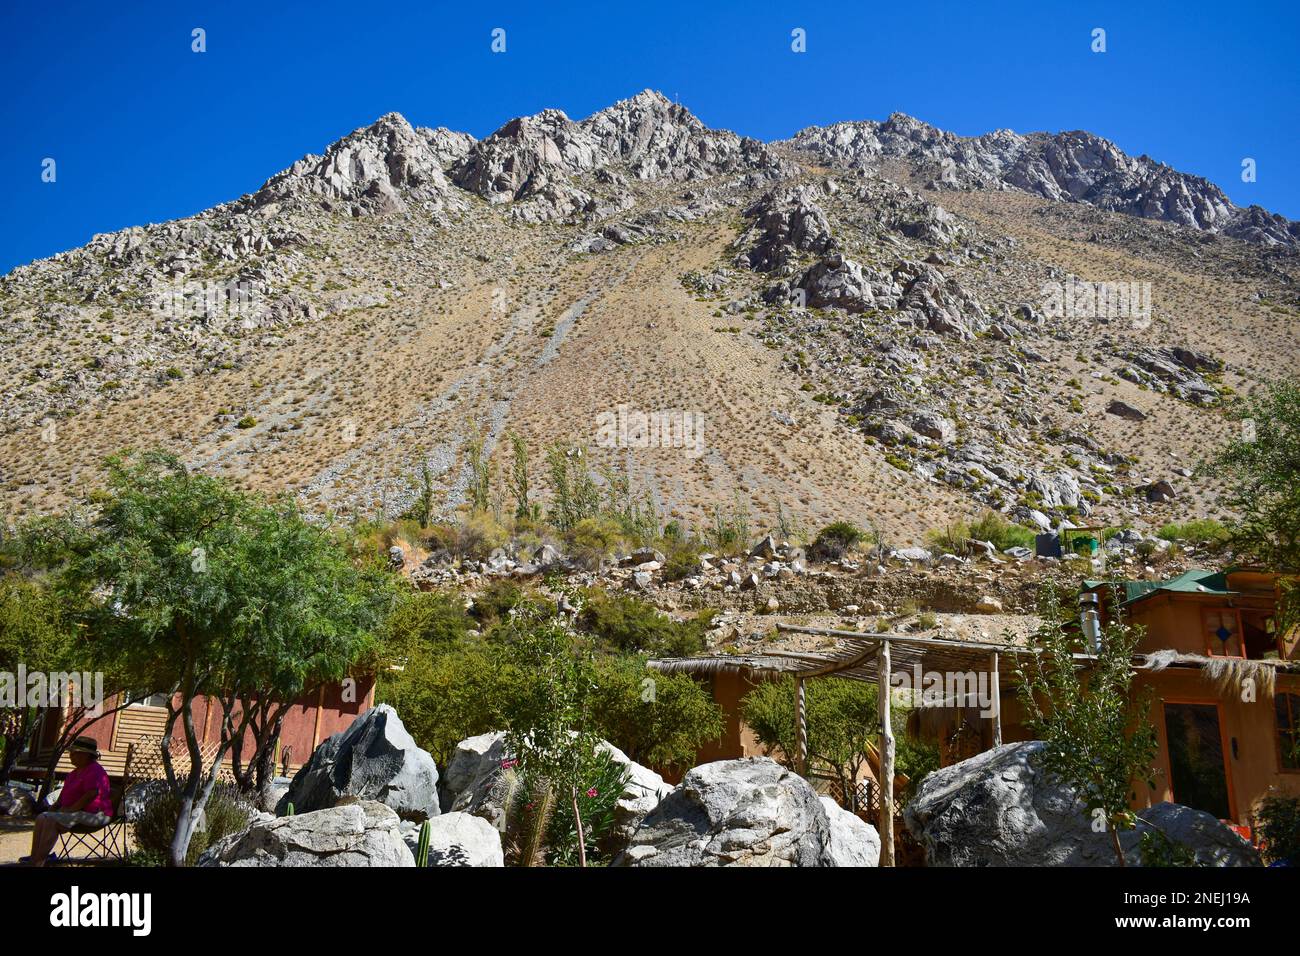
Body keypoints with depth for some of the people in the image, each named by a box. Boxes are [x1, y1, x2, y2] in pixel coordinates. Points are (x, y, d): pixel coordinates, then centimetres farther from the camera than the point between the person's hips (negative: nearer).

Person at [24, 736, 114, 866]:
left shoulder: (95, 771, -16)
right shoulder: (78, 770, 17)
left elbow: (92, 794, -27)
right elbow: (66, 790, 31)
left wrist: (71, 809, -22)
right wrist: (57, 805, 14)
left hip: (93, 815, -10)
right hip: (76, 812, 10)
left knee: (52, 820, -25)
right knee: (41, 818, -5)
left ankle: (39, 861, -22)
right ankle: (34, 858, -11)